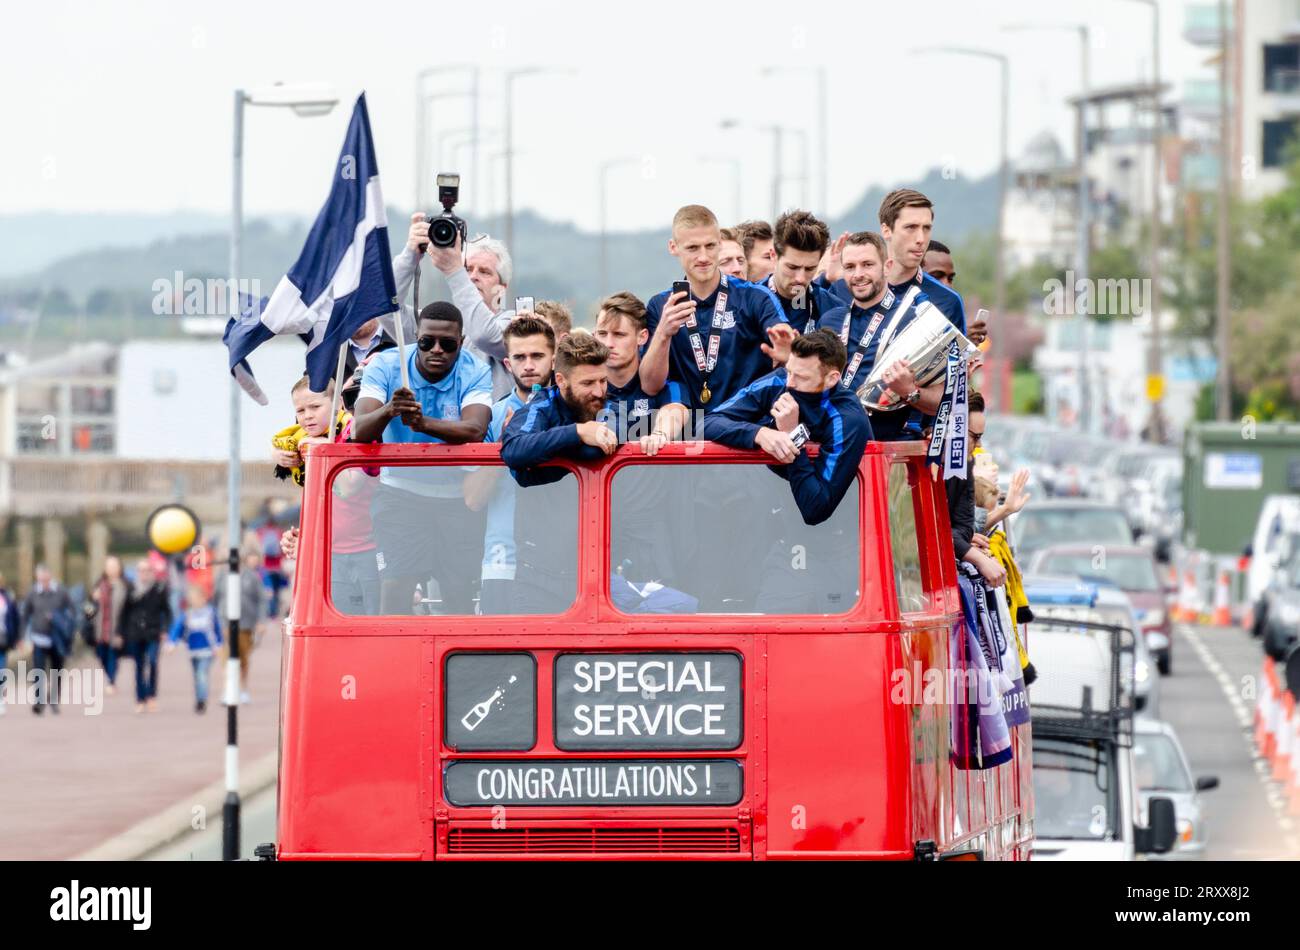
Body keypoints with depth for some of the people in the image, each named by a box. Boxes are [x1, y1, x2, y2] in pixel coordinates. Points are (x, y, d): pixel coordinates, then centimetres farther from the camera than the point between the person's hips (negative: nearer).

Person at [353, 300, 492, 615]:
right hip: (401, 491, -1)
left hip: (458, 495, 1)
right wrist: (387, 411, -46)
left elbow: (475, 429, -30)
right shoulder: (386, 366, -12)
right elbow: (360, 432, -23)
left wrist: (424, 423, -48)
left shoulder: (476, 373, -13)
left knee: (460, 596, 4)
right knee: (394, 592, -12)